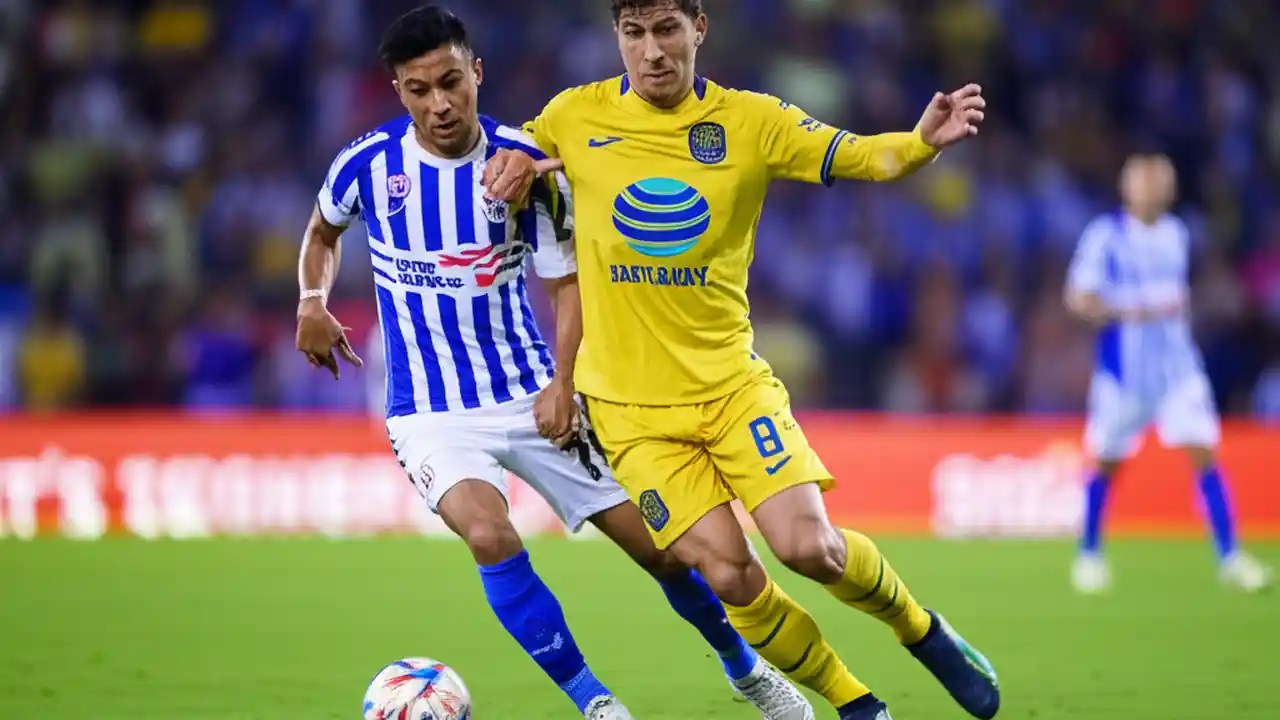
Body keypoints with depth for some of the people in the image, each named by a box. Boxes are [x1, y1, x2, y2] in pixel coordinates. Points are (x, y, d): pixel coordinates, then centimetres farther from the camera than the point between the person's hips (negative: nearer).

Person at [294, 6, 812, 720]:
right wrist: (314, 303, 0)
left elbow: (569, 279, -1)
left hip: (532, 396, 1)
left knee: (661, 546, 4)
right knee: (490, 536, -31)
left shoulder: (524, 162, -9)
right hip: (430, 412, -1)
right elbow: (324, 230, 16)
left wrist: (562, 382, -12)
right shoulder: (369, 163, -7)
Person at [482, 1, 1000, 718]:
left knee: (809, 547, -15)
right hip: (632, 406, 0)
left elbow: (865, 156, -9)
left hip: (732, 382, 0)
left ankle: (922, 630, 15)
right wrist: (514, 163, -6)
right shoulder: (574, 117, -2)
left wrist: (925, 140, -30)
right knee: (729, 575, -10)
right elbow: (521, 157, 18)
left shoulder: (751, 121, -4)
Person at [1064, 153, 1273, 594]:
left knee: (1204, 452, -8)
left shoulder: (1176, 234, 10)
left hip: (1177, 363, 4)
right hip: (1123, 369, -4)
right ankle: (1089, 555, 25)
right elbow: (1077, 298, -12)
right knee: (1106, 461, 6)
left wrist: (1178, 306, 6)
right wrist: (1127, 312, -26)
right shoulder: (1105, 235, -7)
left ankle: (1229, 557, -7)